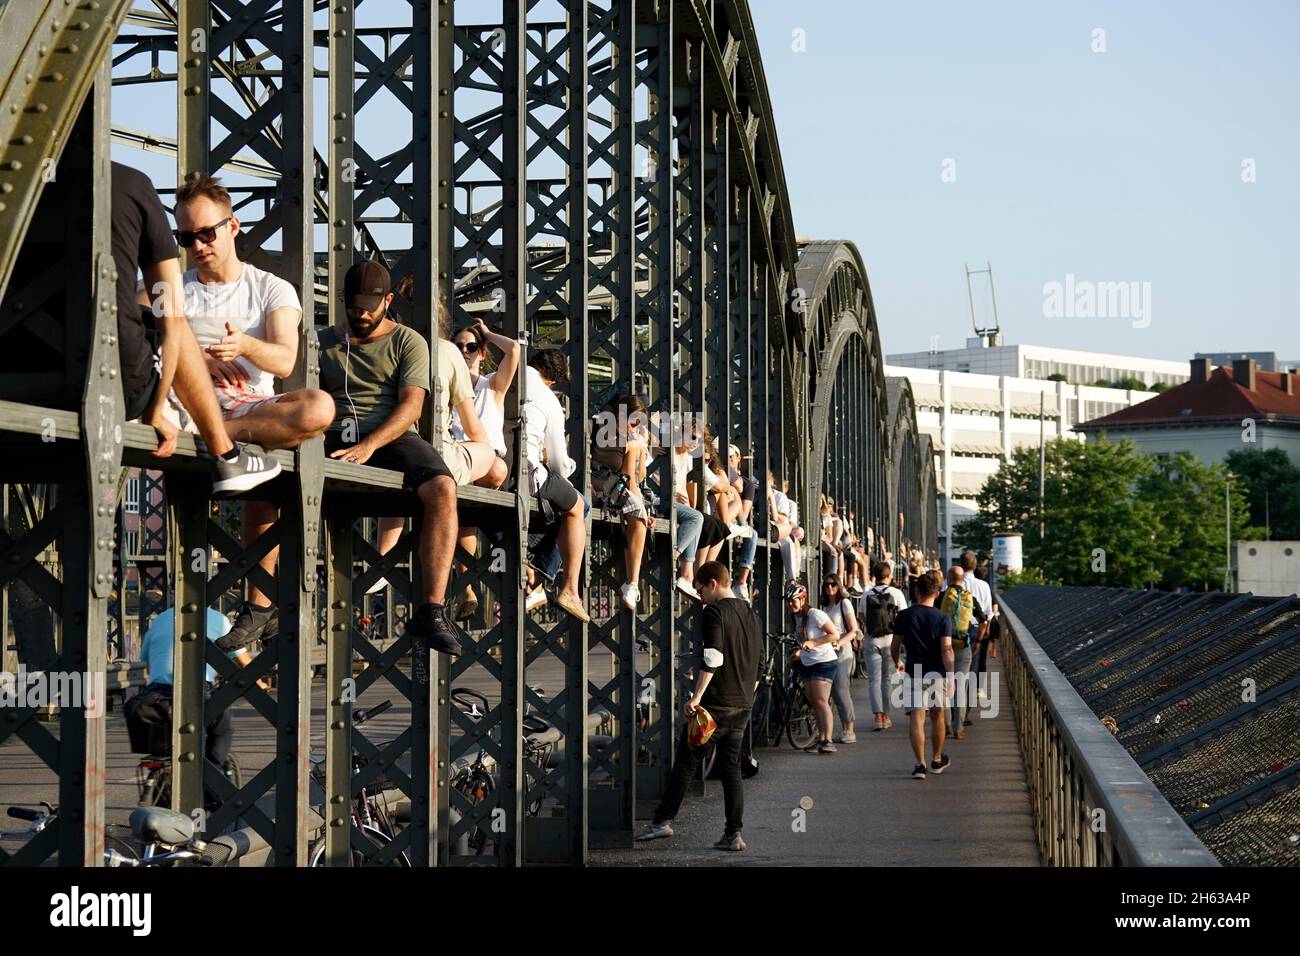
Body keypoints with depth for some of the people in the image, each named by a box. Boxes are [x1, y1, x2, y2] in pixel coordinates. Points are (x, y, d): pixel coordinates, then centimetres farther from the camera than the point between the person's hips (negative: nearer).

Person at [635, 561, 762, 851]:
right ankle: (734, 834, 2)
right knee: (731, 767, 7)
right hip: (742, 706, 7)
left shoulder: (713, 613, -10)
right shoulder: (751, 614, 15)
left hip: (715, 702, -7)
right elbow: (759, 663, 20)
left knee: (686, 761, 1)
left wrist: (696, 698, -23)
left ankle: (662, 821, 4)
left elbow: (712, 659, -21)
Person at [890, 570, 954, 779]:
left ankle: (920, 764, -9)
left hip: (914, 673, 0)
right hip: (937, 673, 0)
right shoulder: (942, 618, -6)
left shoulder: (904, 616, -2)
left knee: (917, 717, -1)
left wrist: (897, 662, 24)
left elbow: (895, 647, 3)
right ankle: (937, 760, 29)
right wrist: (950, 678, -12)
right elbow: (947, 649, -13)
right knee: (937, 716, 16)